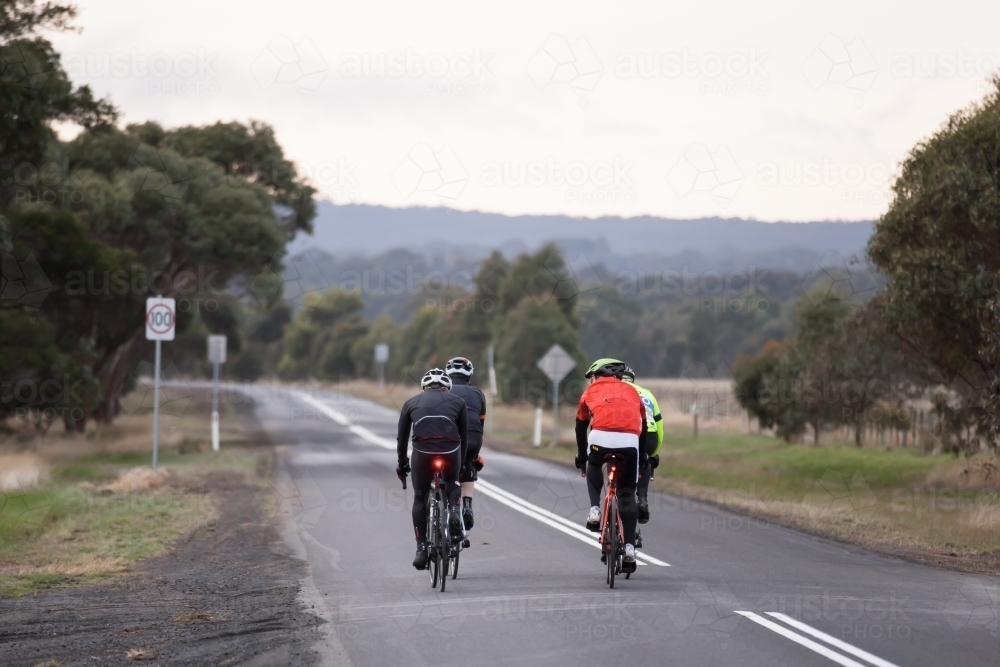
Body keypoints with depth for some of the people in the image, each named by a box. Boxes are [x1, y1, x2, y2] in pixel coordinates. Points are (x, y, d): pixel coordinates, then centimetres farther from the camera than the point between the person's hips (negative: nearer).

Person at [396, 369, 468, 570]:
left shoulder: (411, 403, 26)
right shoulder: (457, 402, 25)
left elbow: (401, 438, 30)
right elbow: (464, 437, 27)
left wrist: (402, 466, 40)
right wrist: (461, 465, 38)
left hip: (422, 451, 0)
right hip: (451, 450, 0)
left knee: (420, 498, 18)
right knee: (452, 483, 32)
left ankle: (421, 548, 11)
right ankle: (454, 509, 4)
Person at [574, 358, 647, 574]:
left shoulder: (591, 391, 27)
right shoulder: (631, 392, 31)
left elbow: (581, 428, 32)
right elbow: (643, 428, 32)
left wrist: (581, 459, 44)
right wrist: (641, 460, 41)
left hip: (600, 437, -1)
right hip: (630, 442, 1)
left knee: (594, 467, 34)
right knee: (627, 495, 13)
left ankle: (595, 509, 16)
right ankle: (629, 546, 4)